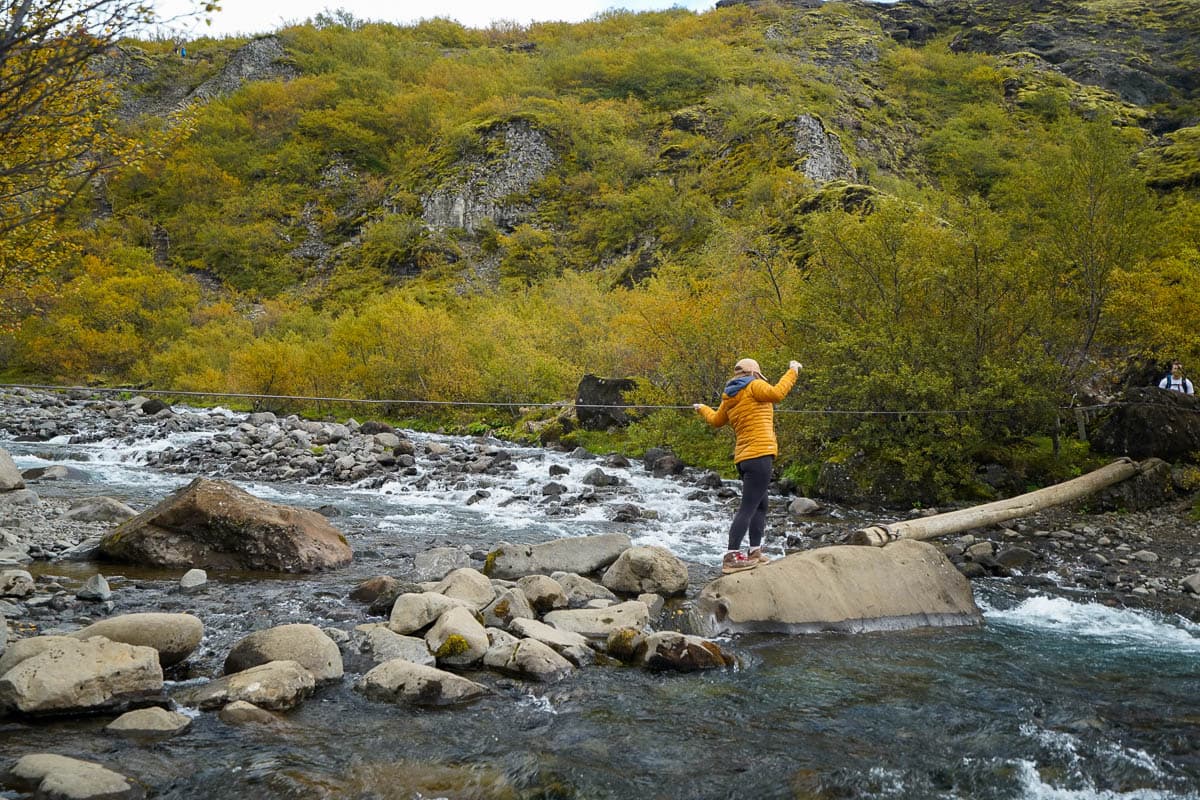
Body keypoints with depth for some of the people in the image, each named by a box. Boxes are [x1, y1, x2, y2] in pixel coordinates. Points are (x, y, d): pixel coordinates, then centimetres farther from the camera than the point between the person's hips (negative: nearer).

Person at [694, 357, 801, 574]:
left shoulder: (729, 398, 19)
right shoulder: (753, 386, -2)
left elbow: (716, 420, 34)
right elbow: (776, 393, -19)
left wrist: (702, 409, 54)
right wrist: (792, 372, -7)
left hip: (743, 458, 9)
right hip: (760, 454, -9)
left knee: (761, 505, 17)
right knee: (748, 507, -12)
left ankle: (755, 552, 17)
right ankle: (731, 557, -17)